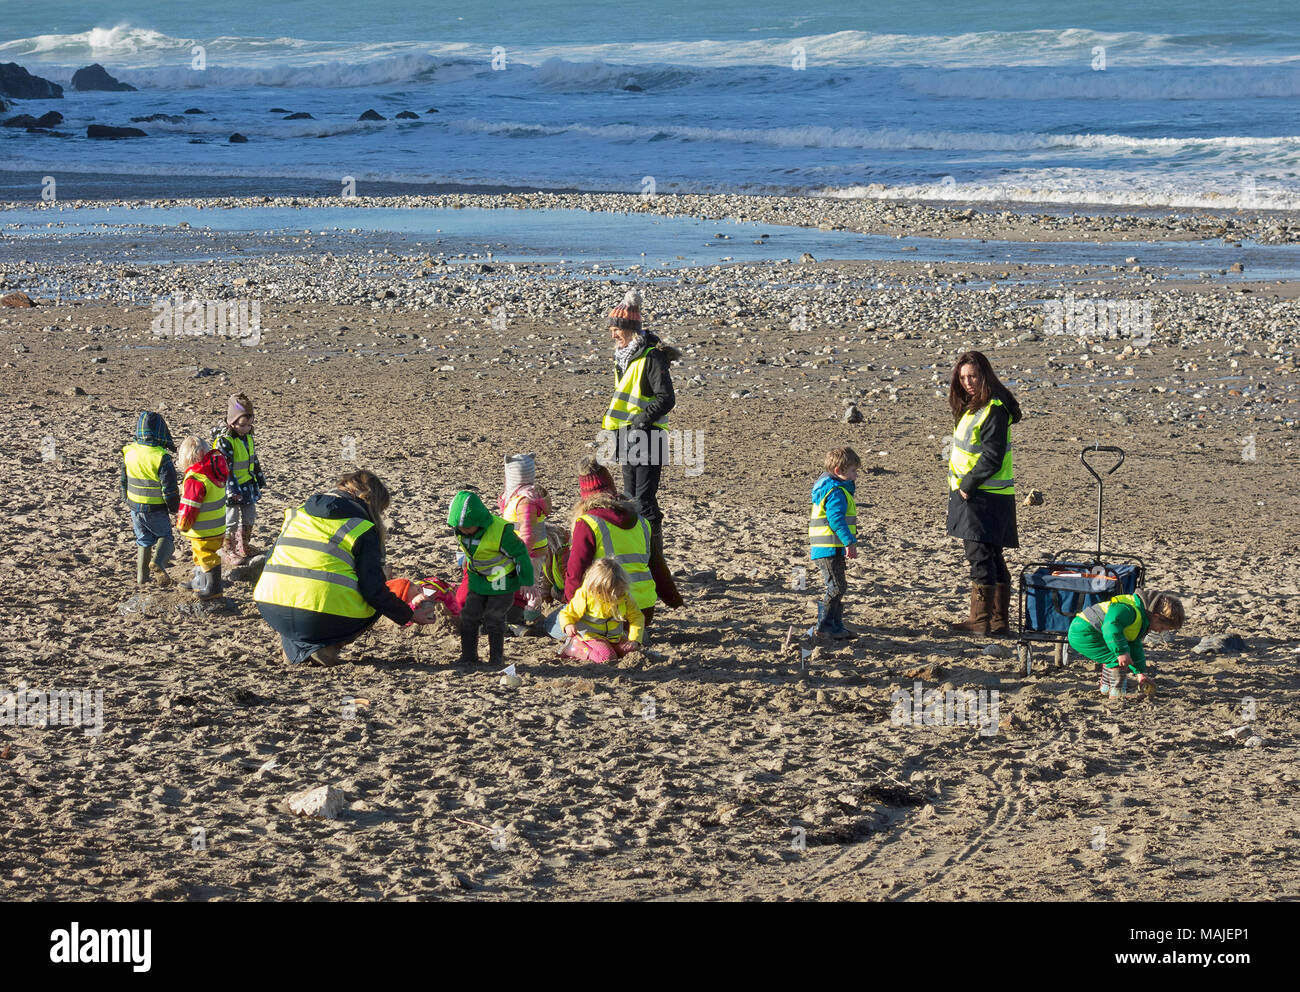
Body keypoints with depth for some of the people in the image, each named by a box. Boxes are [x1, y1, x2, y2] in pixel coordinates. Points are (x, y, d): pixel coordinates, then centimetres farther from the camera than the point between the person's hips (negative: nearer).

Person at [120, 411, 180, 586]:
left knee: (143, 540, 21)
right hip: (156, 510, -4)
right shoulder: (162, 458, -23)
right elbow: (169, 489, -18)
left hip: (135, 505, 5)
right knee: (165, 537, 13)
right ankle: (158, 562, -16)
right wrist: (175, 508, -1)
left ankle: (141, 577, 23)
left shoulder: (129, 452, -5)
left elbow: (124, 480, 8)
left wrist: (127, 500, 24)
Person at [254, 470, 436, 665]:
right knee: (378, 603, 21)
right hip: (322, 617, -6)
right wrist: (410, 615, 12)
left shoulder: (299, 511, 21)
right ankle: (327, 647, -1)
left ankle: (292, 645, 14)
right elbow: (374, 589, -2)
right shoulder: (363, 527, 4)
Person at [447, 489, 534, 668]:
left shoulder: (500, 530, -30)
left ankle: (496, 658, 11)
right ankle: (468, 657, 14)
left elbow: (520, 554, -19)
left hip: (501, 582, -5)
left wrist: (526, 583, -13)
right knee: (469, 616, 4)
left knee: (493, 619, -2)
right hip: (477, 579, 6)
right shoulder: (461, 530, -12)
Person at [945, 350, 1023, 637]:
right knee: (993, 559, 12)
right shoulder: (973, 407, 16)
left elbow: (992, 458, -20)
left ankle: (980, 620, -8)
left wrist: (967, 485, -15)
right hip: (970, 493, 10)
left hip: (986, 496, -10)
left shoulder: (994, 411, -15)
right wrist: (960, 485, 11)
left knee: (980, 557, -10)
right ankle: (999, 621, 16)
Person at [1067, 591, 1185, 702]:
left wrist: (1140, 672, 22)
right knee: (1118, 659, -18)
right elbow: (1110, 627, -37)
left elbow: (1135, 647, 23)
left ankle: (1106, 688, 40)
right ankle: (1117, 694, -9)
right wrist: (1121, 651, -38)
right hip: (1082, 634, -11)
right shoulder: (1130, 610, -23)